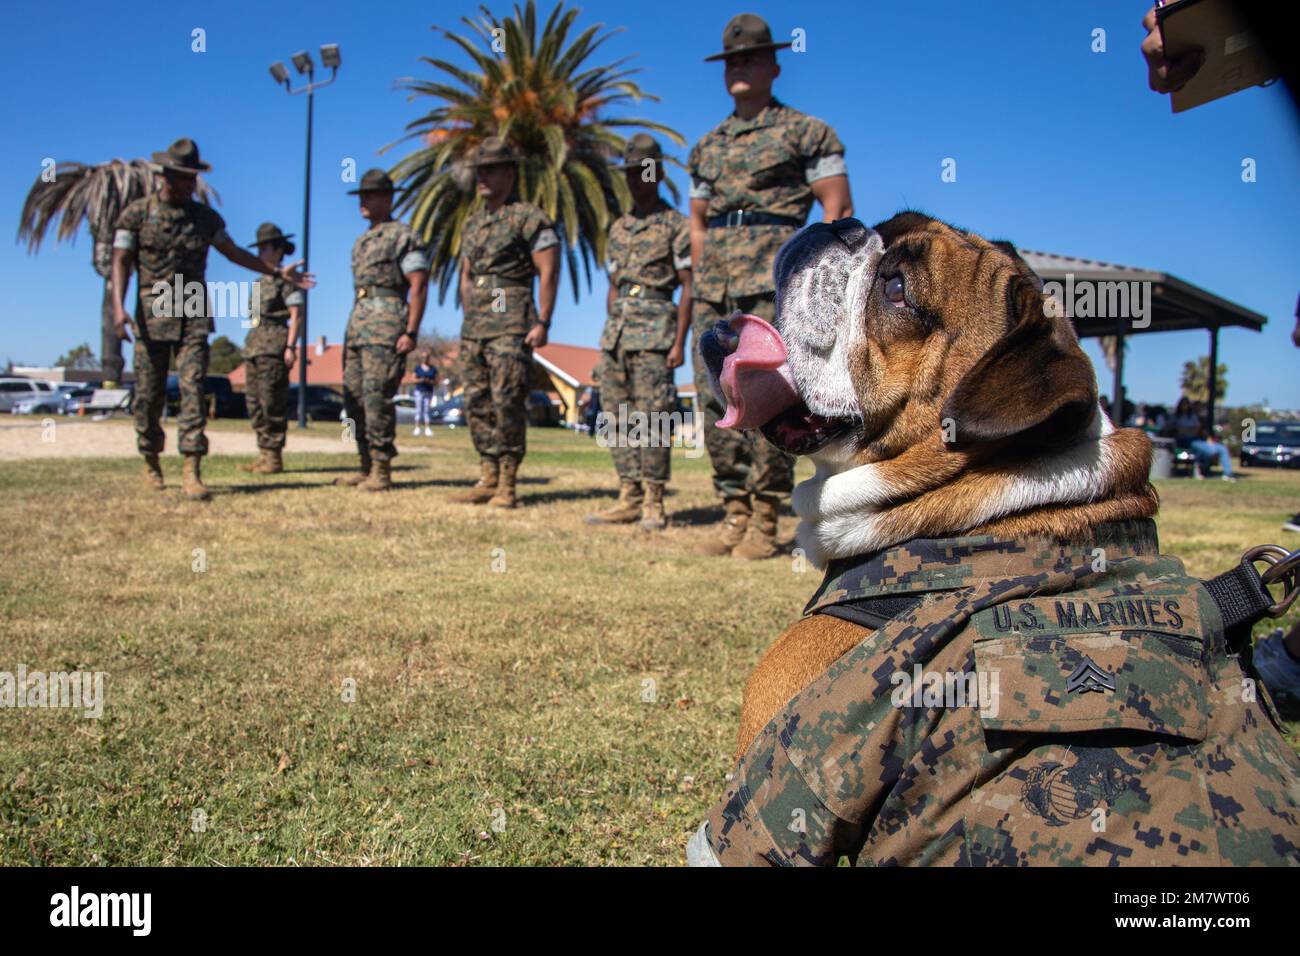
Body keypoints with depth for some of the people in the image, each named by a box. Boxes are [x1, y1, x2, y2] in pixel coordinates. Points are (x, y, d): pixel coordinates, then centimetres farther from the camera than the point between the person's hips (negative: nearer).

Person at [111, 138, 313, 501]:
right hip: (152, 314, -1)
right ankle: (151, 463, 23)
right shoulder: (137, 213, 1)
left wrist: (277, 271, 17)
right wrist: (119, 307, -18)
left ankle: (192, 473, -12)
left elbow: (233, 252, 22)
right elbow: (121, 261, -4)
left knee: (193, 388, -9)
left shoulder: (205, 217, 10)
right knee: (149, 394, 3)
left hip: (194, 315, 2)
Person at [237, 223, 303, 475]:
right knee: (255, 402, 7)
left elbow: (297, 315, -10)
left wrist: (290, 347, -18)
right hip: (254, 344, 9)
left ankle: (274, 458, -7)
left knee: (272, 402, -10)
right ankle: (264, 455, 11)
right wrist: (249, 349, 19)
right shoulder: (260, 281, 22)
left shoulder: (287, 278, -3)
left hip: (274, 346, -9)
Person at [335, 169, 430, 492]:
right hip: (357, 322, 9)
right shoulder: (361, 241, 23)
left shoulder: (403, 236, -3)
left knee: (376, 396, -14)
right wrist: (353, 329, 19)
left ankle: (382, 471, -10)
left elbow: (419, 287, -10)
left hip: (386, 322, -9)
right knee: (353, 397, 6)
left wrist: (411, 332, -18)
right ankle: (366, 467, 13)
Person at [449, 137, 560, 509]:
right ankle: (487, 480, 14)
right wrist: (468, 319, 18)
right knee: (477, 405, 7)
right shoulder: (473, 223, 18)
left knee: (507, 403, -9)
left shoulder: (528, 218, -4)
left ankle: (507, 485, -3)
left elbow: (549, 272, -10)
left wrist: (542, 323, -16)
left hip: (512, 326, -8)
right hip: (473, 328, 8)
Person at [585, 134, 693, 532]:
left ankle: (654, 503, -3)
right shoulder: (618, 228, 18)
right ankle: (629, 499, 10)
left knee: (651, 418, -9)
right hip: (616, 330, 7)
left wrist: (679, 341, -12)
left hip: (655, 328, -7)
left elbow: (688, 288, -5)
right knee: (617, 418, 4)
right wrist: (610, 334, 15)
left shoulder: (676, 225, 0)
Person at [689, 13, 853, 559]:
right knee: (715, 399, 2)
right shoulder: (707, 147, 21)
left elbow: (839, 210, 0)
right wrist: (703, 276, 12)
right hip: (713, 288, 6)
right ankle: (734, 514, 10)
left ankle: (764, 522, -4)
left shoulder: (806, 132, 4)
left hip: (774, 282, -6)